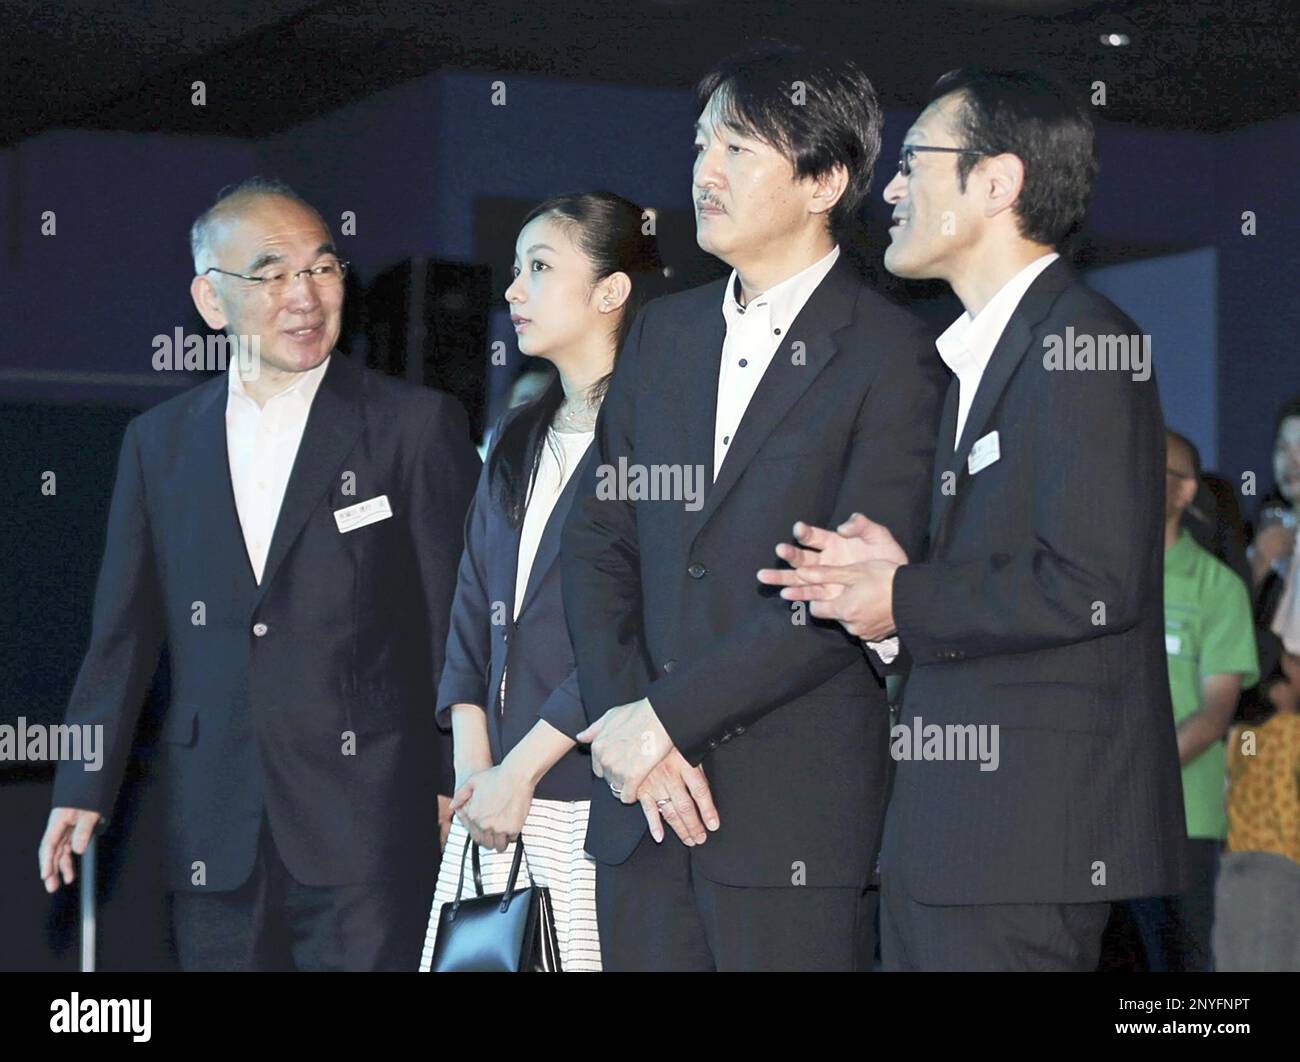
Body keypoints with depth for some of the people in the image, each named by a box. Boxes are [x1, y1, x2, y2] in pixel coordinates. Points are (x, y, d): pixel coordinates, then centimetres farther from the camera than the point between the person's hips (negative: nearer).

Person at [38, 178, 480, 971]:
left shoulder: (417, 424, -1)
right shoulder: (159, 442, 11)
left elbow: (461, 620, -2)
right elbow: (125, 631, 13)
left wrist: (461, 786, -4)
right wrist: (85, 787, 8)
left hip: (367, 824, -3)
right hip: (213, 831, 4)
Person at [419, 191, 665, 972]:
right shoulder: (517, 444, 17)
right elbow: (473, 609, 13)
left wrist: (520, 769, -12)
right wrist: (472, 767, 1)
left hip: (590, 799, -6)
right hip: (492, 794, 6)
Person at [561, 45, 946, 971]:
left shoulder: (894, 356, -6)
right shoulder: (665, 331, 14)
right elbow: (598, 541, 11)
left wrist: (668, 713, -13)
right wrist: (626, 725, -4)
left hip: (797, 815, -5)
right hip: (639, 801, 5)